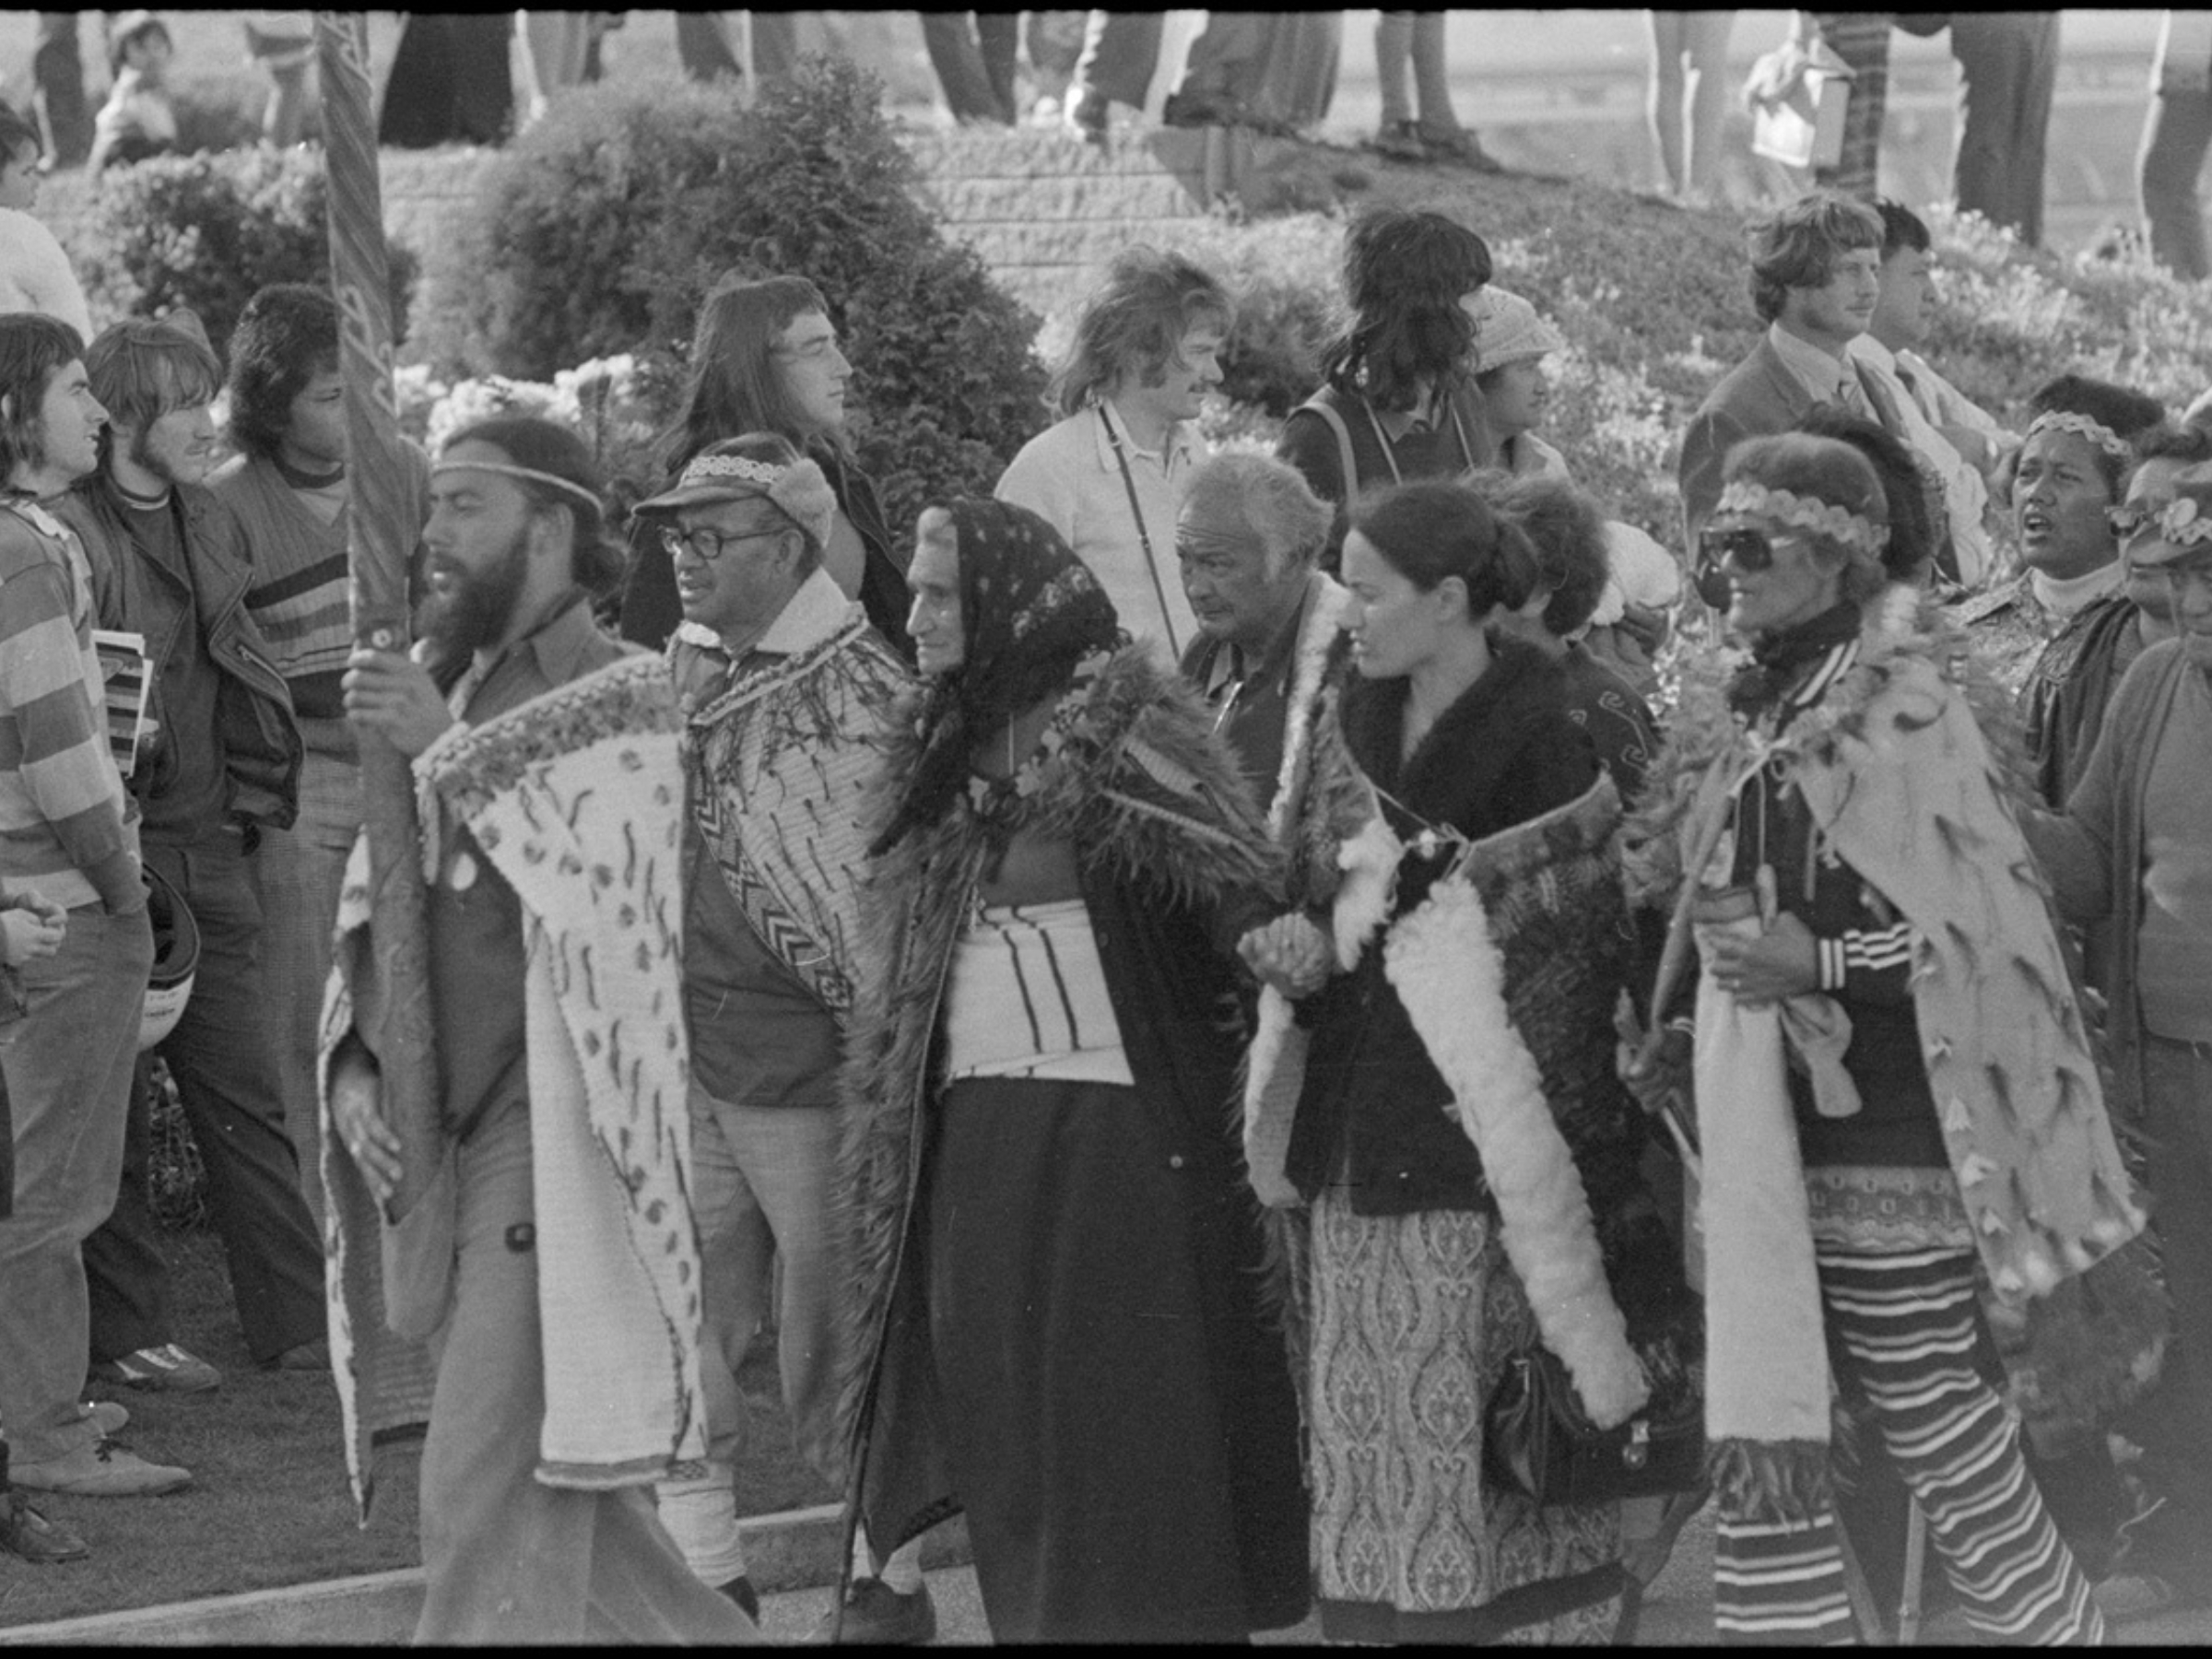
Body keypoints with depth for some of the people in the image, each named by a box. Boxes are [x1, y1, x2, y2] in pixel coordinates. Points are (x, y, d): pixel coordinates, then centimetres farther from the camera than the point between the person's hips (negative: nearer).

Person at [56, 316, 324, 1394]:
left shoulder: (212, 526, 14)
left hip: (211, 849, 7)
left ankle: (300, 1318, 11)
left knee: (246, 1095, 8)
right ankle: (124, 1333, 9)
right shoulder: (68, 534, -12)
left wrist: (249, 805, 19)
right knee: (111, 1105, 2)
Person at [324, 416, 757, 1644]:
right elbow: (365, 917, 19)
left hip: (545, 1140, -7)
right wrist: (354, 1069, 4)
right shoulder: (446, 695, 15)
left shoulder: (623, 700, -6)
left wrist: (449, 752, -23)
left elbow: (605, 889, -21)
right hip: (430, 1142, 7)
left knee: (491, 1507, -10)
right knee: (551, 1486, 13)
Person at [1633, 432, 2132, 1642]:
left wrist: (1818, 964, -20)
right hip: (1766, 1148, 7)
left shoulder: (1902, 713, -9)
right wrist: (1698, 1034, 10)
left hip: (1880, 1140, -7)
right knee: (1761, 1451, 5)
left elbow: (1980, 929, -12)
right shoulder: (1740, 723, 11)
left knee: (1936, 1433, 0)